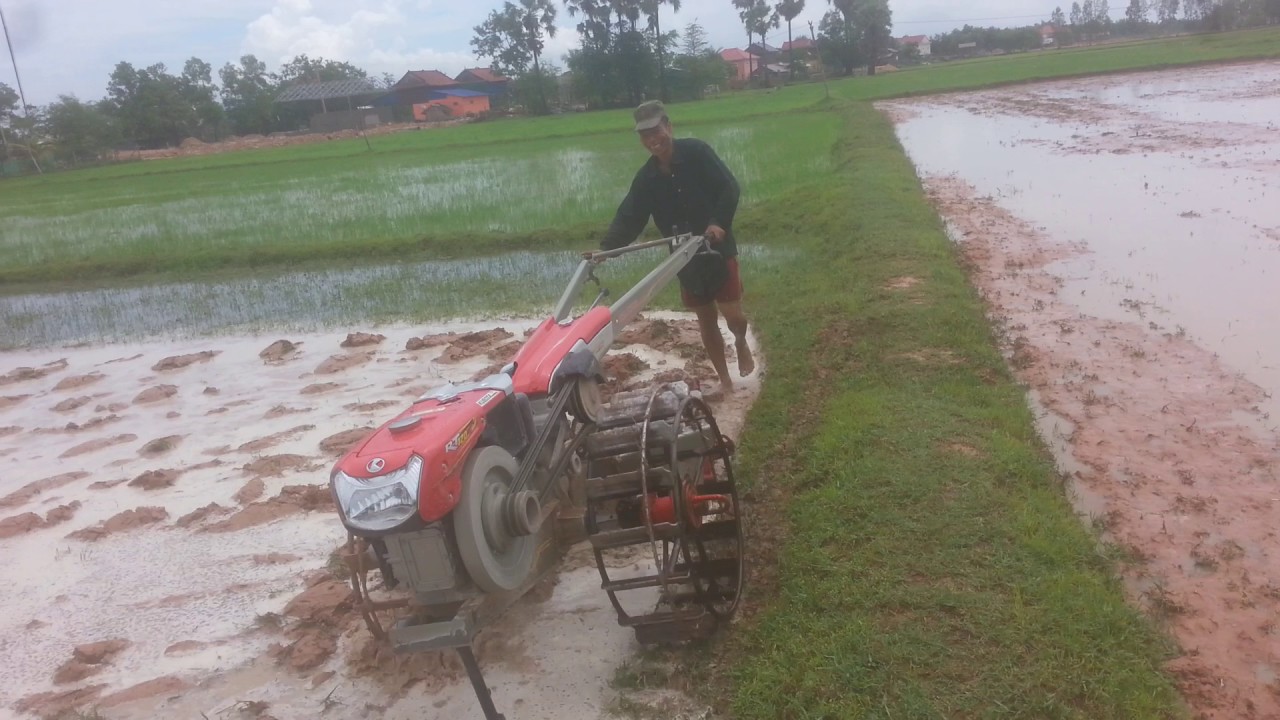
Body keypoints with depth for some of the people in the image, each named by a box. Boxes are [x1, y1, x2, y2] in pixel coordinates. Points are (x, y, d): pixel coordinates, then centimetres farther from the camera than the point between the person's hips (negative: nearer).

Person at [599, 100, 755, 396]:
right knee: (706, 320, 10)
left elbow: (729, 188, -14)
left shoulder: (696, 152, -12)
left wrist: (718, 222, -29)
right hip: (685, 257, 4)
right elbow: (629, 217, -5)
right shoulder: (646, 178, 1)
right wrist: (606, 247, -20)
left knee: (732, 313, -3)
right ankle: (725, 381, 24)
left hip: (719, 249, -4)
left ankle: (741, 343, 35)